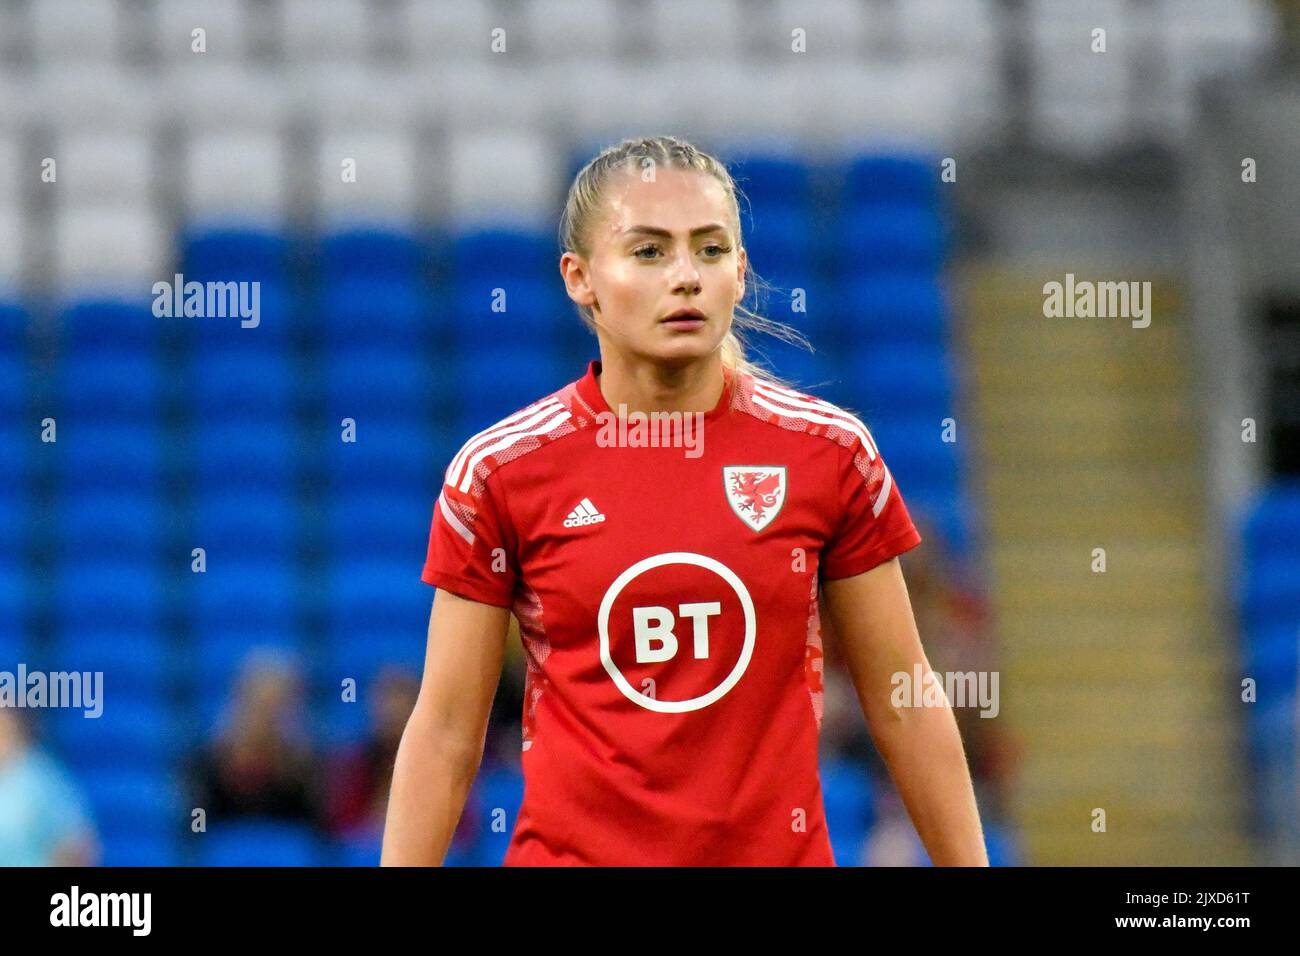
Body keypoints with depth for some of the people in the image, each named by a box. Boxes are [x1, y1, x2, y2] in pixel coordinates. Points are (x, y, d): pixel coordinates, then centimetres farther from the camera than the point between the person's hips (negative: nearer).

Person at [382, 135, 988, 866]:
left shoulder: (829, 452, -1)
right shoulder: (499, 471, -3)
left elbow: (902, 704, 5)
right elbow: (446, 730, 0)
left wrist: (969, 865, 3)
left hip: (778, 850, 1)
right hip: (569, 850, -1)